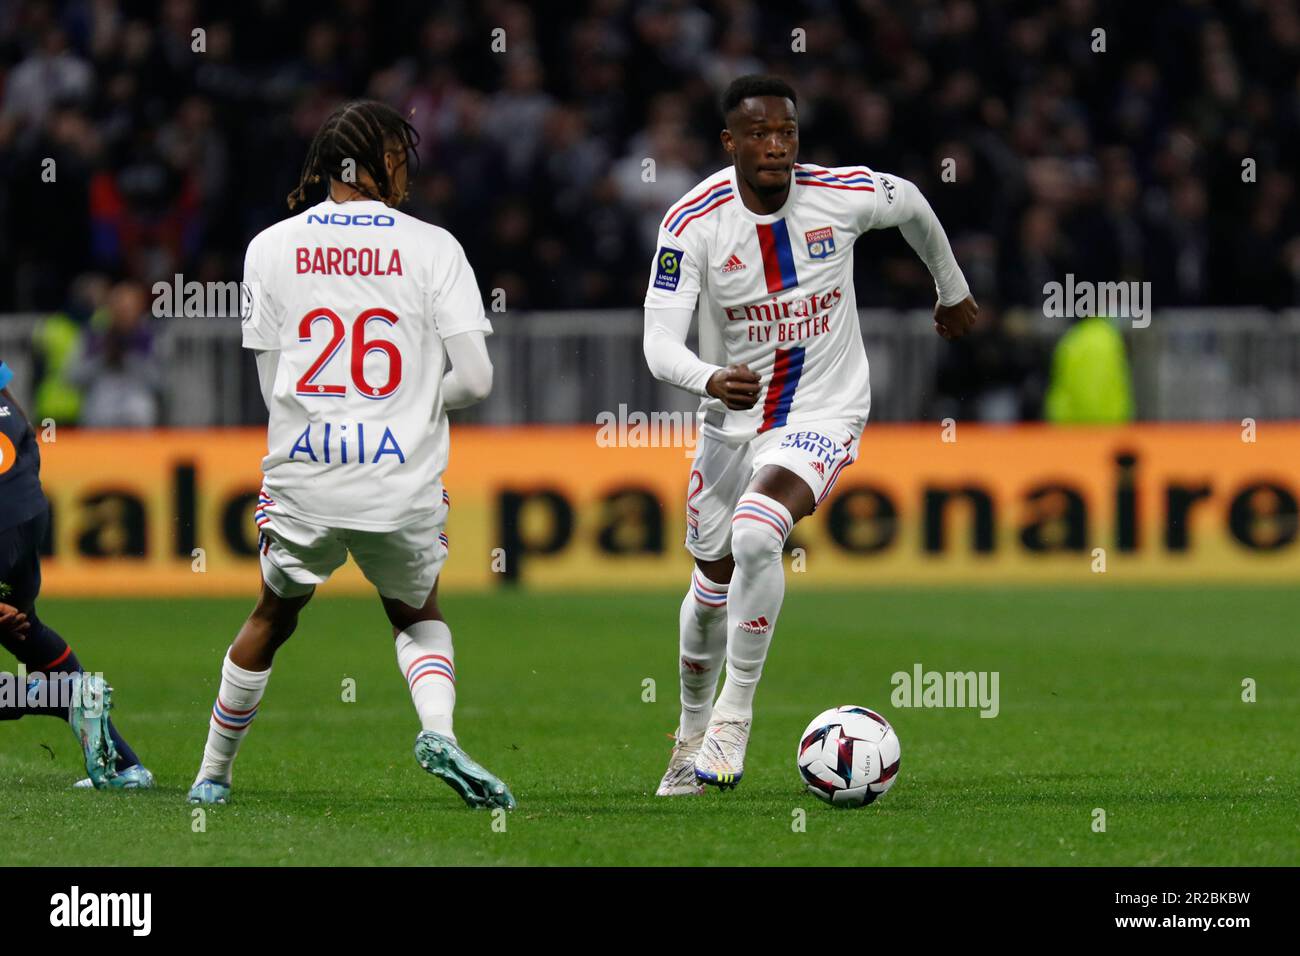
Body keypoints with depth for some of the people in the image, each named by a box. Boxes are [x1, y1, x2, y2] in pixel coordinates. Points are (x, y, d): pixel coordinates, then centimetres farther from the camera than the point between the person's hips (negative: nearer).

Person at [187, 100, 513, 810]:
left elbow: (273, 386, 5)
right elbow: (474, 379, -5)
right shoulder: (431, 247, -3)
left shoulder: (270, 247, 3)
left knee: (273, 618, 24)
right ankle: (437, 730, -5)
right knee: (417, 614, 23)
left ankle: (212, 776, 32)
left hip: (302, 481, 1)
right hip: (404, 481, -1)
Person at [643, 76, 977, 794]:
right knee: (713, 586, 16)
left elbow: (912, 205, 10)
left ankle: (736, 713, -16)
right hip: (731, 421, 2)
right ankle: (692, 736, 42)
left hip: (823, 417, -2)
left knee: (755, 535, -30)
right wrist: (711, 379, -44)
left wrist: (952, 290, 26)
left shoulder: (844, 195, -14)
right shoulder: (693, 221, -16)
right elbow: (659, 343, -22)